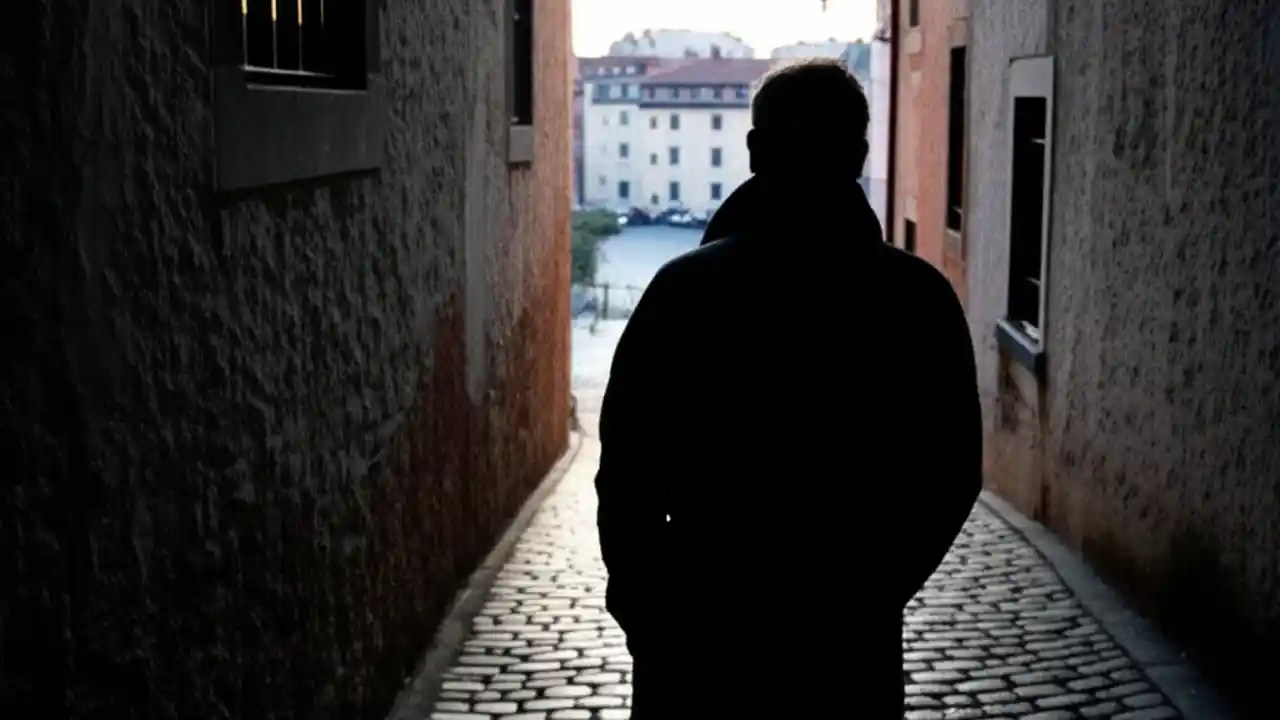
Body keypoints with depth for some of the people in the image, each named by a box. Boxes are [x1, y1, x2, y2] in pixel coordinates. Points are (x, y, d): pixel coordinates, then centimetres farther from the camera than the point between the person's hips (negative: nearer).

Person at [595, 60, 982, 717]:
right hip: (851, 637, 1)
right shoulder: (918, 298, -5)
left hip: (700, 625, -1)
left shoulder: (686, 286, -9)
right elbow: (951, 474, 1)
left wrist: (643, 602, 6)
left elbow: (628, 468, -8)